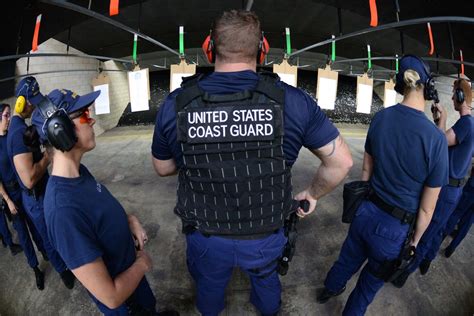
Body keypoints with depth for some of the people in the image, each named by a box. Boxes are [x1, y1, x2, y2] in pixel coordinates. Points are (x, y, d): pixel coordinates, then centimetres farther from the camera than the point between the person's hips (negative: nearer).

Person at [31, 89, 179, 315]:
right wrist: (142, 264, -16)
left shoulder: (79, 171, -10)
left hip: (131, 273, 7)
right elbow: (111, 297, -34)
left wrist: (130, 220, -8)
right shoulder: (63, 210, -38)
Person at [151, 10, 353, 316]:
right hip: (266, 238, 1)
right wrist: (313, 194, 7)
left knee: (209, 286, 34)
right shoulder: (292, 101, -20)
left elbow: (163, 168, -2)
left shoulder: (175, 104, -18)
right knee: (266, 277, 35)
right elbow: (342, 161, -9)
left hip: (205, 237, 0)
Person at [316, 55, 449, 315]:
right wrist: (414, 241, 3)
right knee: (372, 279, 24)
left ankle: (329, 289, 60)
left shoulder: (381, 117, -10)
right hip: (395, 228, -4)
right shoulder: (435, 139, -23)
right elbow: (426, 209, -13)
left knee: (349, 258, 32)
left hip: (366, 212, 4)